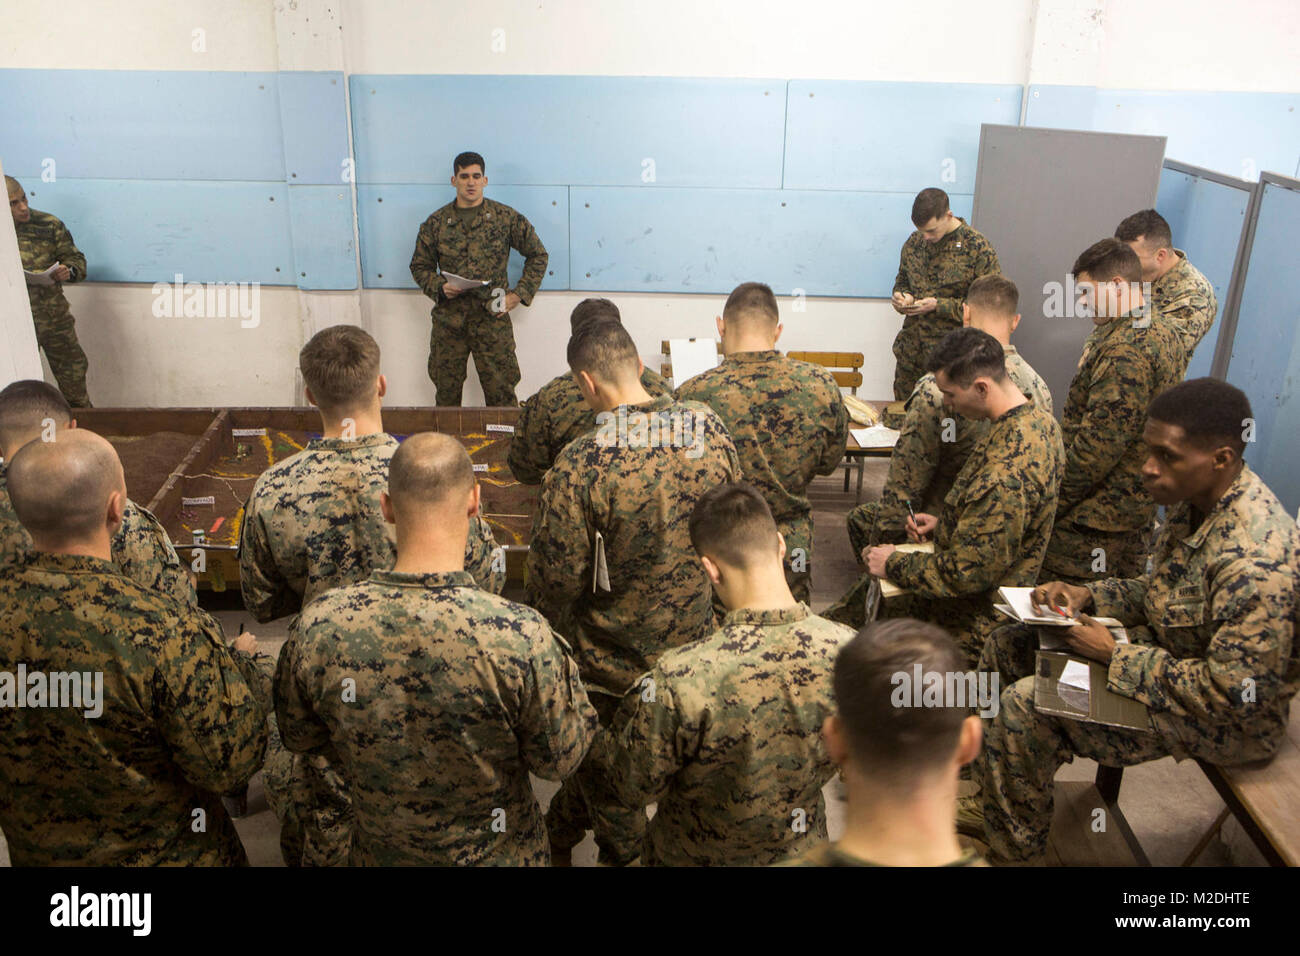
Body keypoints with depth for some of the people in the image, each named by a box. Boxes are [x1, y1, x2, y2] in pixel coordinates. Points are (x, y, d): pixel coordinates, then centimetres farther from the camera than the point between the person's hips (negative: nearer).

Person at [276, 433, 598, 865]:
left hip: (379, 850, 2)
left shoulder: (318, 625, -24)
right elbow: (559, 759, -17)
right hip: (497, 852, -1)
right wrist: (564, 666, -3)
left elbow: (298, 737, -5)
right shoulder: (521, 635, -33)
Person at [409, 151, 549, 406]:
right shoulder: (436, 222, 5)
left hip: (493, 319, -2)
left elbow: (538, 255, 8)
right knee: (446, 391, 10)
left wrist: (520, 294, -2)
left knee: (501, 391, 1)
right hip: (448, 320, 2)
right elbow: (420, 266, 13)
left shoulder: (506, 218, 1)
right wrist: (440, 287, -7)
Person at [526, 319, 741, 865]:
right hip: (692, 638, 5)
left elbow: (557, 578, -21)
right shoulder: (710, 428, -12)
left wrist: (544, 630, 0)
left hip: (613, 656, -5)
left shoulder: (580, 466, -28)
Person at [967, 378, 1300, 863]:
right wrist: (1087, 595, -6)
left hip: (1226, 719, -10)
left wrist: (1115, 655, -23)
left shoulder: (1255, 561, -33)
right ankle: (995, 800, 21)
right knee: (1007, 645, 6)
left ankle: (1013, 846, 6)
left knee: (1025, 704, -21)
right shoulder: (1194, 501, -4)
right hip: (1170, 653, 10)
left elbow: (1232, 695, -31)